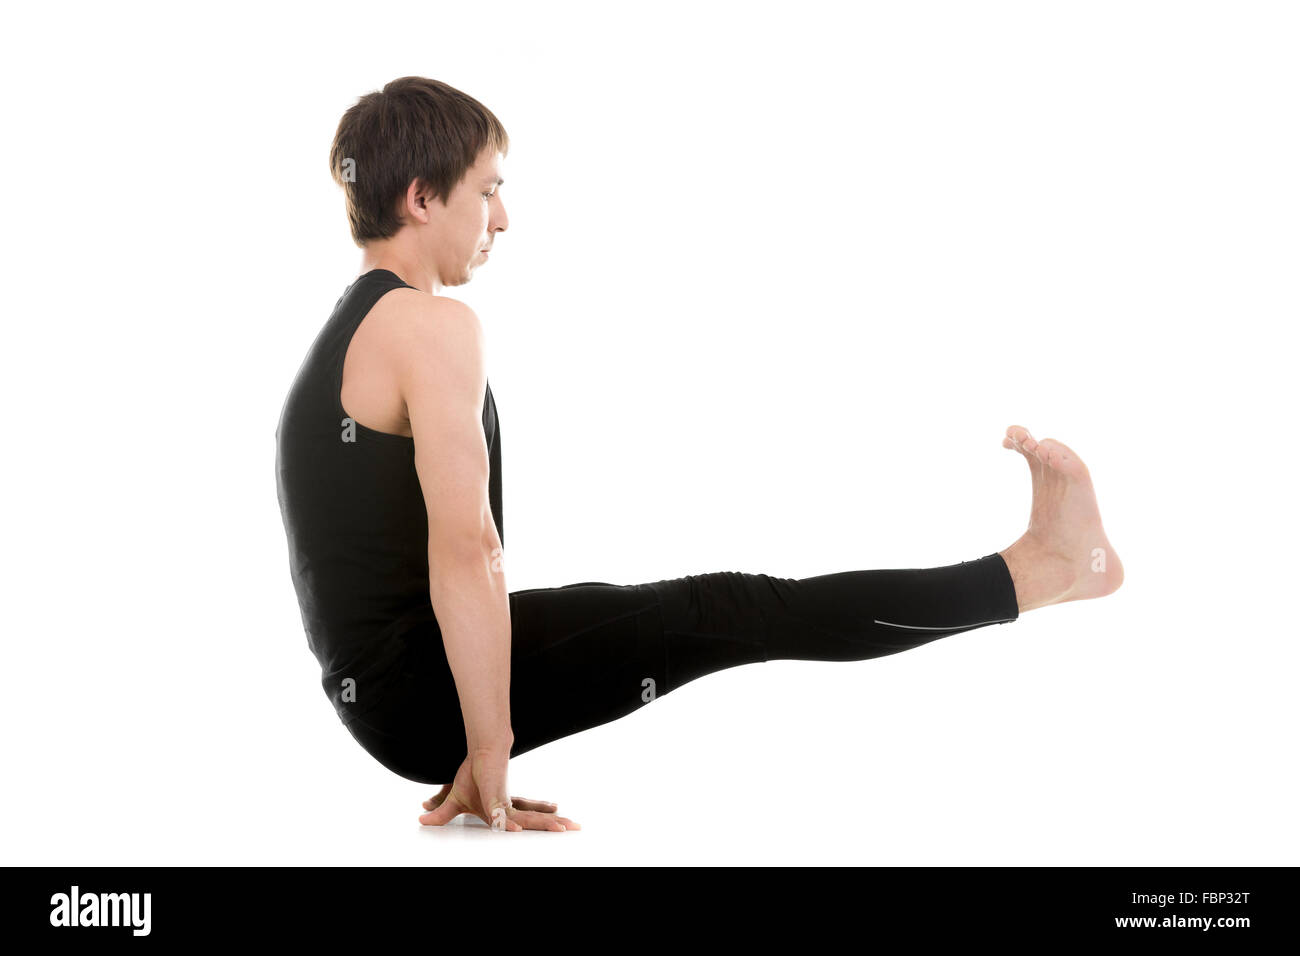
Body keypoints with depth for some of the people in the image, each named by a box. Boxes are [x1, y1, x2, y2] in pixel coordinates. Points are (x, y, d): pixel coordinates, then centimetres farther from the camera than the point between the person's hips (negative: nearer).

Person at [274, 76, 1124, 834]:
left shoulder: (345, 335, 16)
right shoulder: (433, 325, -17)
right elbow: (464, 553, -25)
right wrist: (490, 764, -20)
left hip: (373, 692, 11)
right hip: (423, 690, -11)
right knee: (723, 615, -5)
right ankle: (1037, 568, 4)